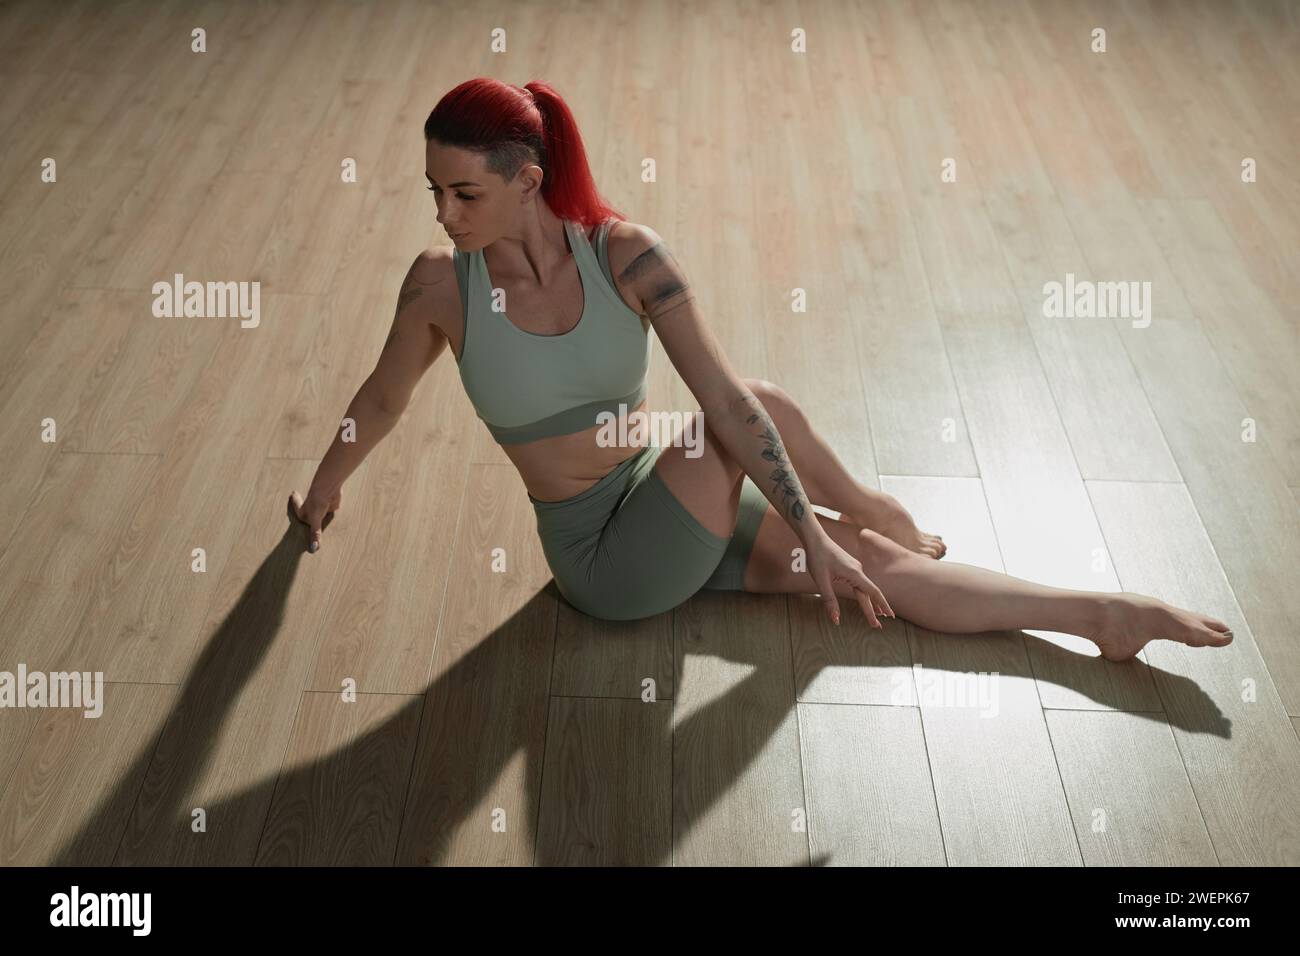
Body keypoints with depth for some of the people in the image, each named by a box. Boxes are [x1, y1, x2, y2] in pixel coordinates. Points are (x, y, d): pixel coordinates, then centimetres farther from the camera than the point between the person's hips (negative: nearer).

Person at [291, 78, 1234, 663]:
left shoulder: (624, 253, -17)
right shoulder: (442, 283, -16)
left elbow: (723, 394, -21)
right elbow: (385, 394, 3)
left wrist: (813, 534, -23)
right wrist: (327, 480, 19)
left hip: (677, 509, 2)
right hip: (602, 558, -2)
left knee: (879, 566, -7)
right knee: (765, 410, -26)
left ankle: (1108, 614, 14)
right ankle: (876, 511, -1)